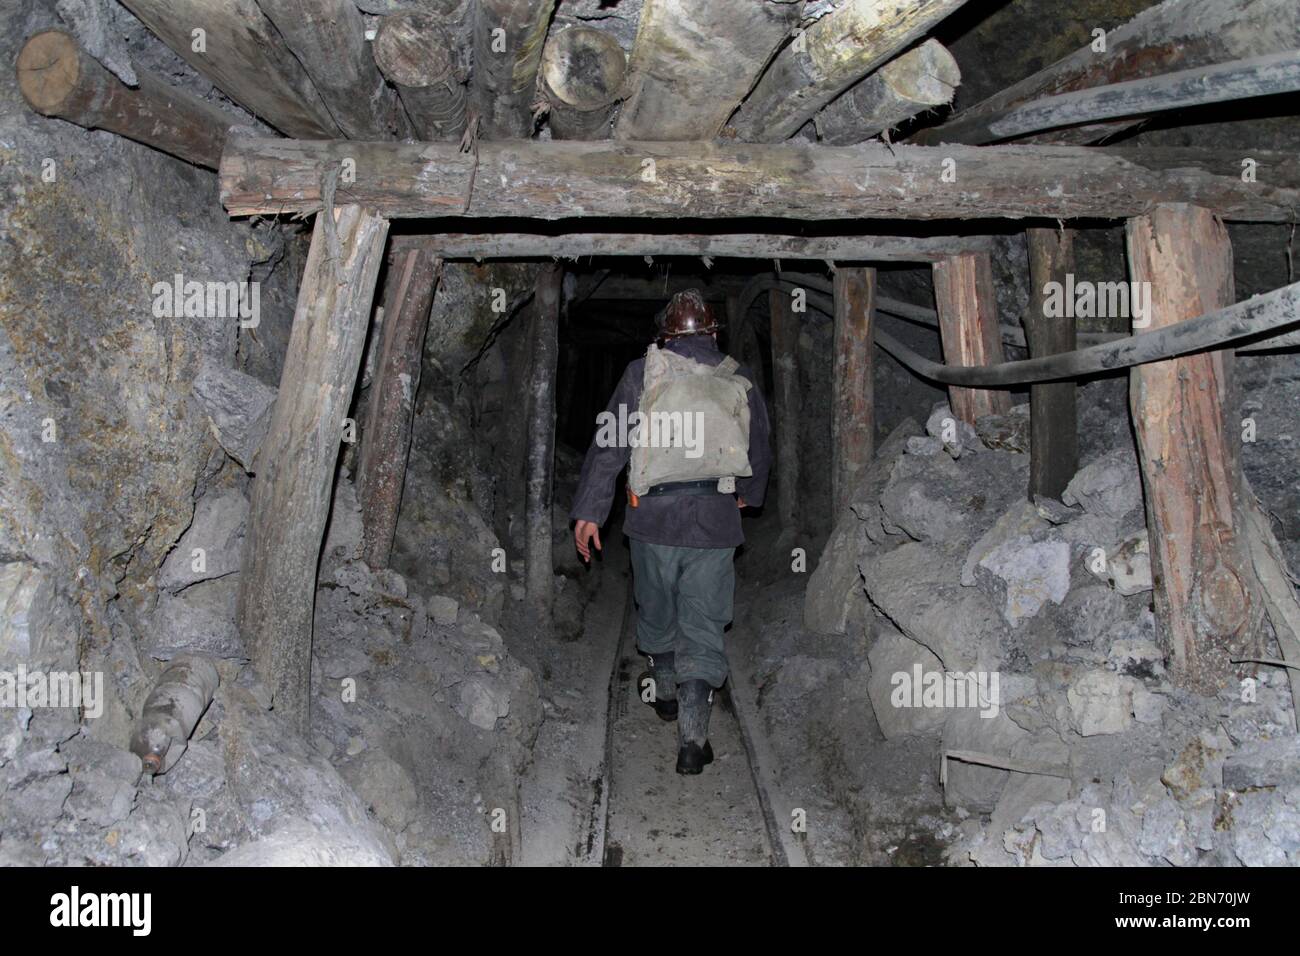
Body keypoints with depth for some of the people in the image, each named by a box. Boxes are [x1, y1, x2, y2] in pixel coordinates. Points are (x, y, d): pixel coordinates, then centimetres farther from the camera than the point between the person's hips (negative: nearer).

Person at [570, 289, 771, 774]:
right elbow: (760, 451, 16)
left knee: (656, 611, 20)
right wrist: (746, 496, 34)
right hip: (715, 521, 0)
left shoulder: (642, 372, -1)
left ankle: (666, 693, 39)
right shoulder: (739, 379, 5)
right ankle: (693, 734, -3)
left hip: (653, 517, 0)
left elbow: (610, 444, -4)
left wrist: (588, 511, 1)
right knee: (703, 623, 4)